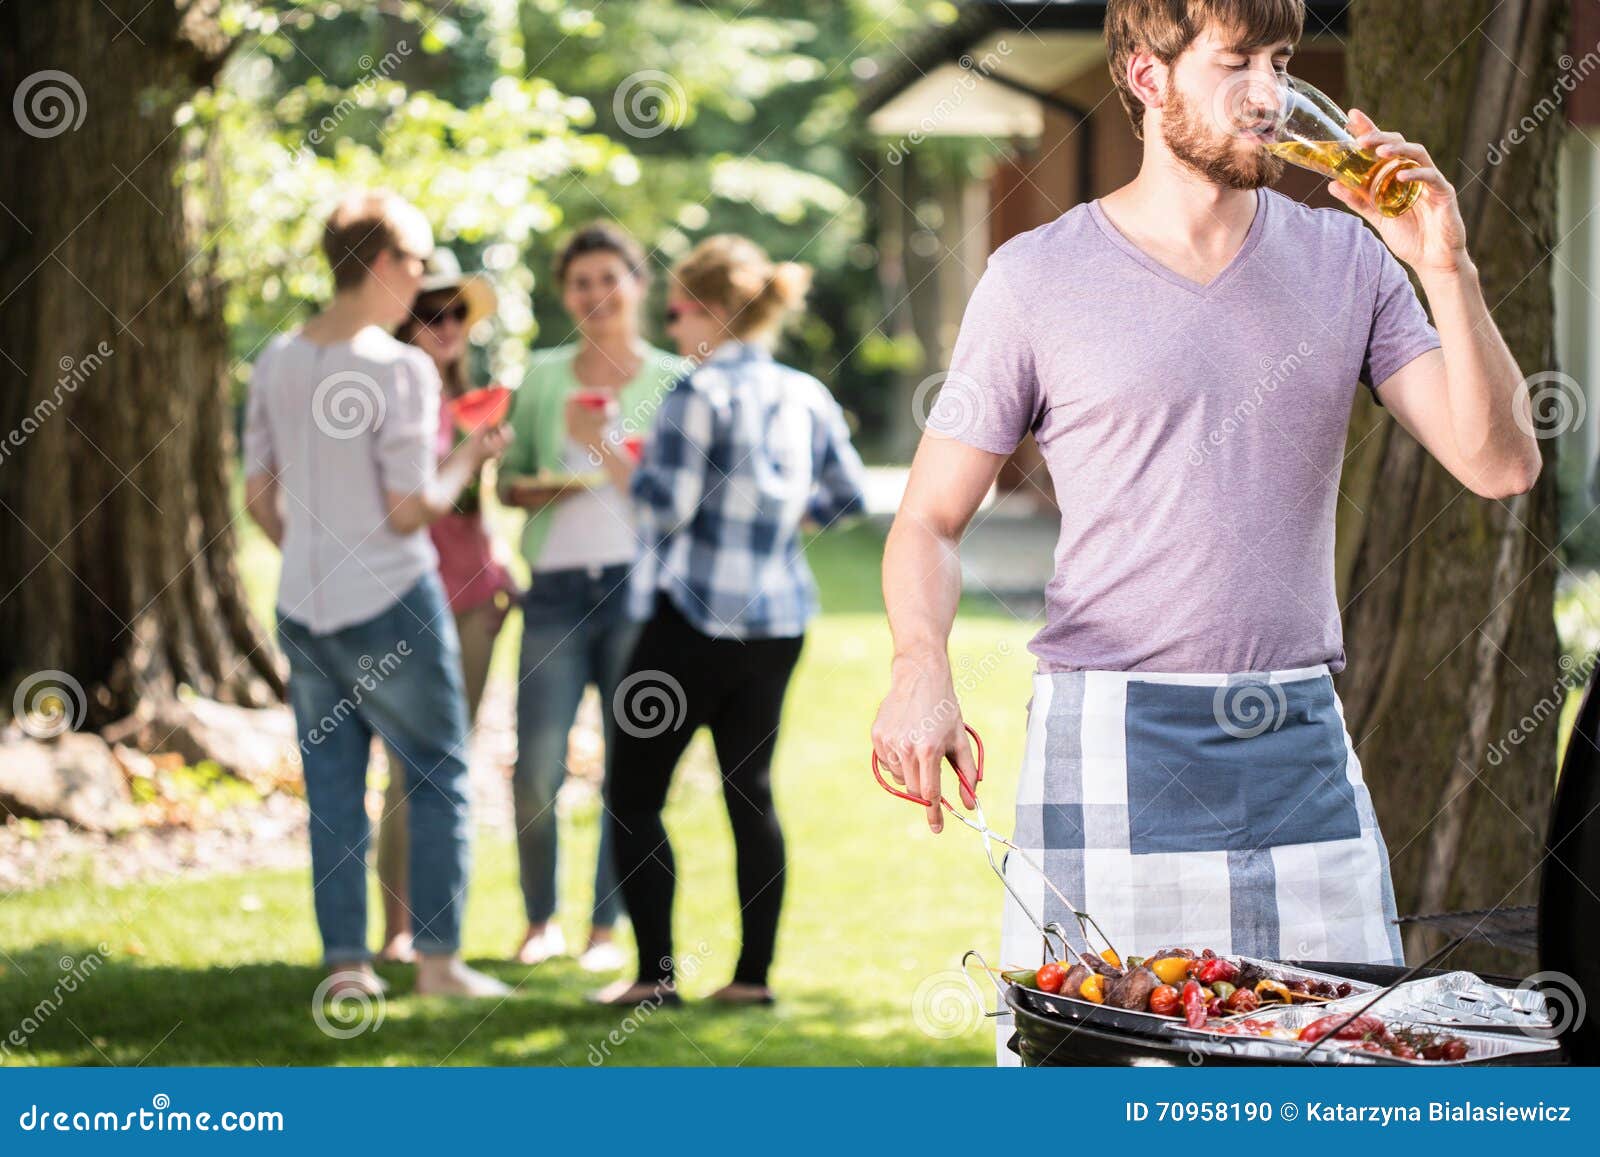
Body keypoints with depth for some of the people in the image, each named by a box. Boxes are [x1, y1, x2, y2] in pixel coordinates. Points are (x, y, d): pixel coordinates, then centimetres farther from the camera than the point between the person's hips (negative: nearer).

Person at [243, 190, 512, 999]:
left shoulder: (277, 362, 4)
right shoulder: (401, 369, -15)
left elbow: (258, 497, 9)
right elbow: (411, 510, -16)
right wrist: (470, 459, 0)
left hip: (303, 607, 6)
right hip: (390, 604, -6)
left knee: (332, 789, 10)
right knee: (437, 778, 6)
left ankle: (344, 961, 12)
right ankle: (436, 956, 5)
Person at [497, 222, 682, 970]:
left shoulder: (672, 381, 7)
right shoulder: (543, 376, 13)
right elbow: (508, 479, 17)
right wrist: (535, 490, -4)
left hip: (640, 587, -1)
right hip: (556, 587, 1)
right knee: (536, 768, -6)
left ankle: (606, 927, 13)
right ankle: (539, 920, 13)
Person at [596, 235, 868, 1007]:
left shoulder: (699, 393, -13)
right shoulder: (807, 397, 7)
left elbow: (666, 502, -17)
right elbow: (847, 495, 14)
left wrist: (606, 447, -5)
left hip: (695, 617, -7)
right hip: (777, 618, 7)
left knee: (634, 794, 2)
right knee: (751, 790, 13)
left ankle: (655, 973, -2)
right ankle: (754, 973, 10)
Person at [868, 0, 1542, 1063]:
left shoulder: (1348, 260, 10)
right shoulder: (1040, 279, 2)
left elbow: (1501, 464, 2)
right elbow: (930, 520, 4)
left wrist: (1444, 266, -8)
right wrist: (921, 667, -16)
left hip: (1303, 752, 3)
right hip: (1108, 744, -3)